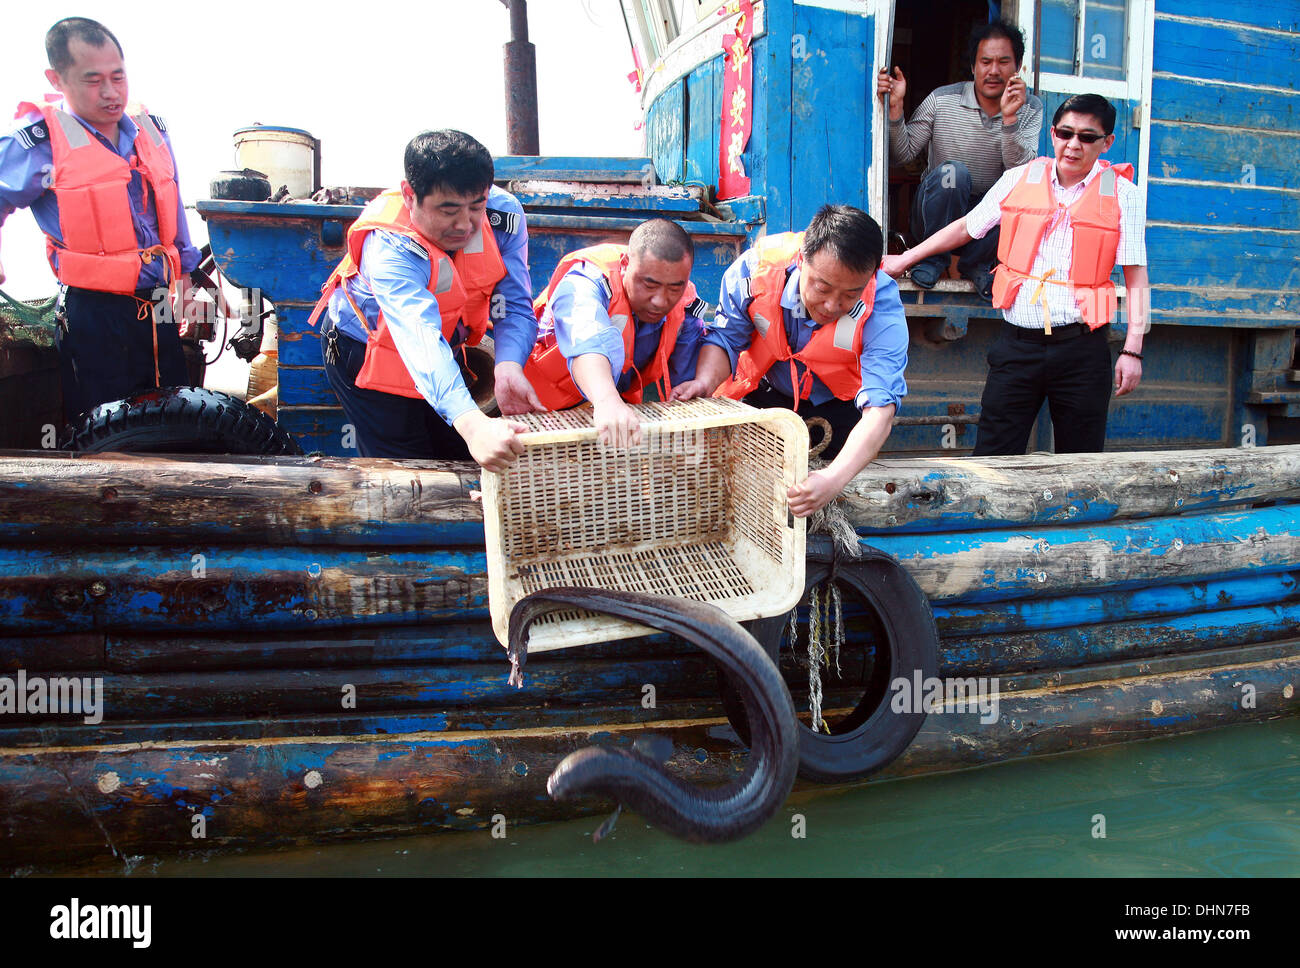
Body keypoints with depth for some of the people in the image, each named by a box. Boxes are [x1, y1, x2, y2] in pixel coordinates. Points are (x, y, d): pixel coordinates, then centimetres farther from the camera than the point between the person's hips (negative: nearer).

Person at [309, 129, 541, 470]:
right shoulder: (388, 247, -36)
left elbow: (514, 307, -23)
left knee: (465, 463, 8)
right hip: (367, 350, -5)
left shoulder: (505, 214, -22)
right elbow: (421, 341, -52)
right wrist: (472, 424, -68)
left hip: (447, 347, 5)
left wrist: (508, 367, -46)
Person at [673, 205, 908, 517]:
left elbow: (879, 408, -40)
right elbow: (725, 338, -13)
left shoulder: (882, 306, -32)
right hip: (765, 393, 1)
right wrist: (706, 381, -37)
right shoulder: (758, 266, -27)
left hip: (836, 405, -1)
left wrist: (835, 479, -57)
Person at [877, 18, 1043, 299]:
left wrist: (1009, 118, -29)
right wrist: (896, 106, -25)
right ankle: (934, 256, -9)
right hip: (935, 216, -1)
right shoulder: (942, 100, -6)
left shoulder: (1030, 109, -3)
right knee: (953, 172, -32)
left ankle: (974, 263, -4)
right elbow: (901, 155, -10)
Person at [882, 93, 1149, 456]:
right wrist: (904, 259, 24)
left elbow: (1136, 277, 1)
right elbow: (966, 227, 19)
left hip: (1082, 348, -1)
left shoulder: (1122, 194, 3)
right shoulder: (1018, 180, 7)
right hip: (1017, 344, 1)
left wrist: (1132, 350, -7)